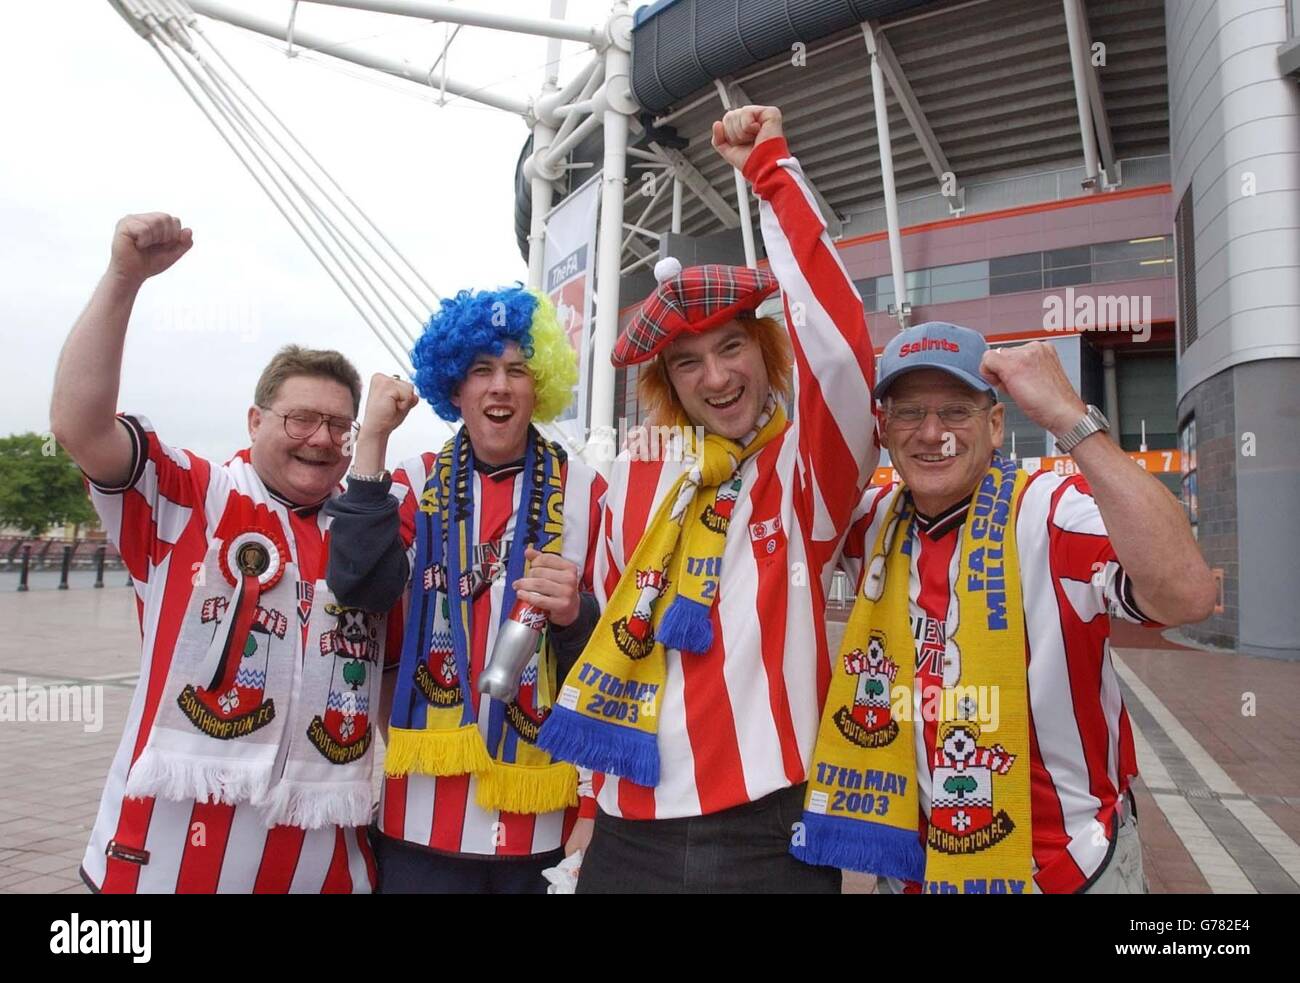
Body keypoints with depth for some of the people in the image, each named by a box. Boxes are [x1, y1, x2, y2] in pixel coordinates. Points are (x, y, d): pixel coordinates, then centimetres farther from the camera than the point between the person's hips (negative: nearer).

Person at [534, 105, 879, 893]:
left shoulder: (807, 470, -6)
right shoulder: (635, 476, 3)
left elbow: (841, 345, -24)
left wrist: (771, 167, -19)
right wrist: (595, 794, 13)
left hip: (771, 829, -2)